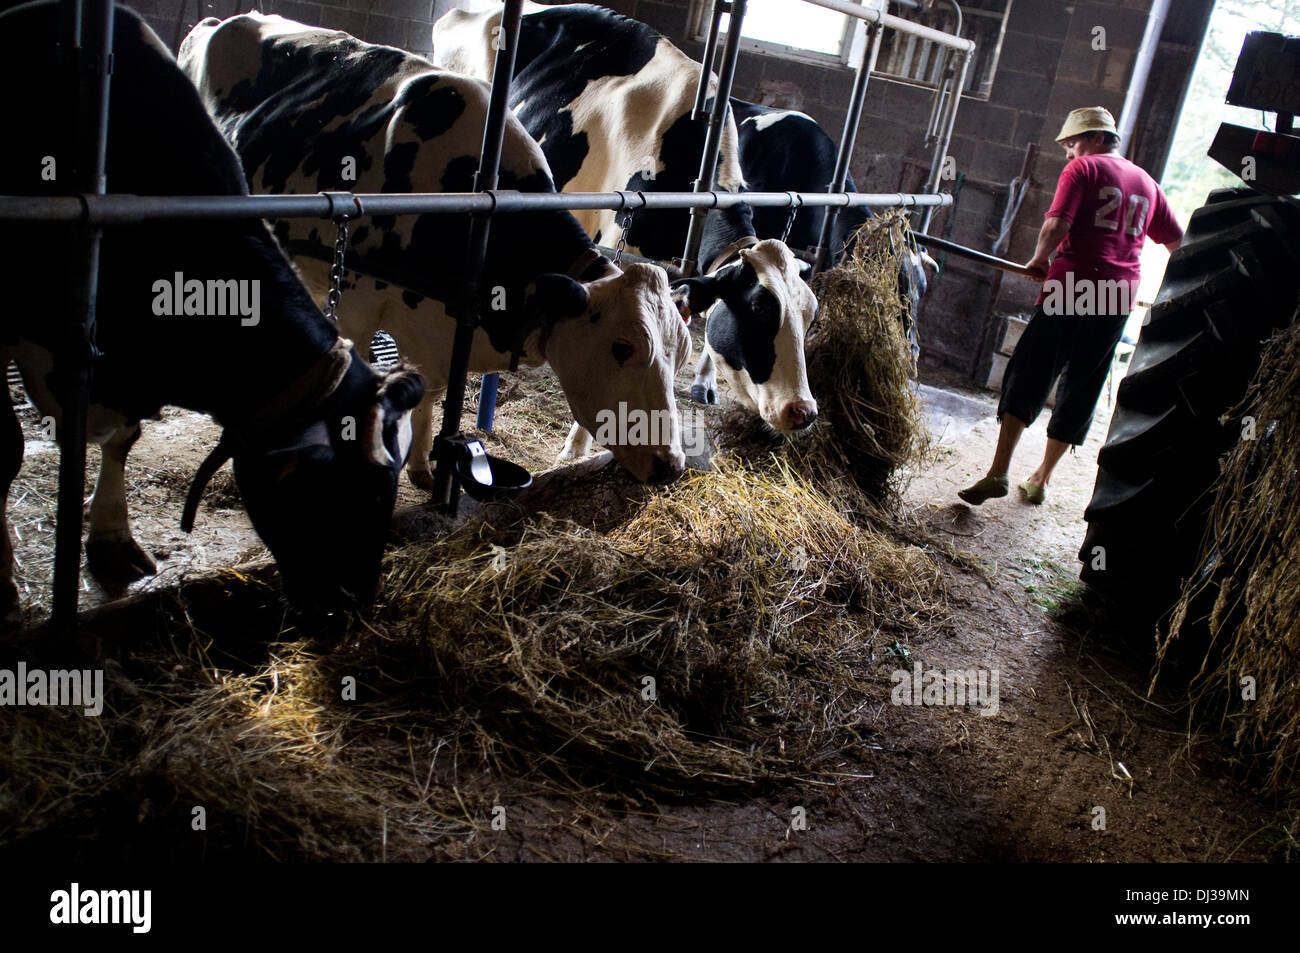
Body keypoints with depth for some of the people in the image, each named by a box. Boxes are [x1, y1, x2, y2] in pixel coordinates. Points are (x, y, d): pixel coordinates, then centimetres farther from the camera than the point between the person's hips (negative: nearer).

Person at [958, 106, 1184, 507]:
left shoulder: (1083, 167, 0)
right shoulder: (1147, 182, 19)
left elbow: (1057, 224, -14)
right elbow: (1178, 240, 23)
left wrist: (1039, 260, 2)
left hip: (1071, 289, -5)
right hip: (1119, 301, 6)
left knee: (1027, 375, -3)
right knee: (1081, 390, 11)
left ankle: (999, 471, -14)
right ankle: (1040, 479, 18)